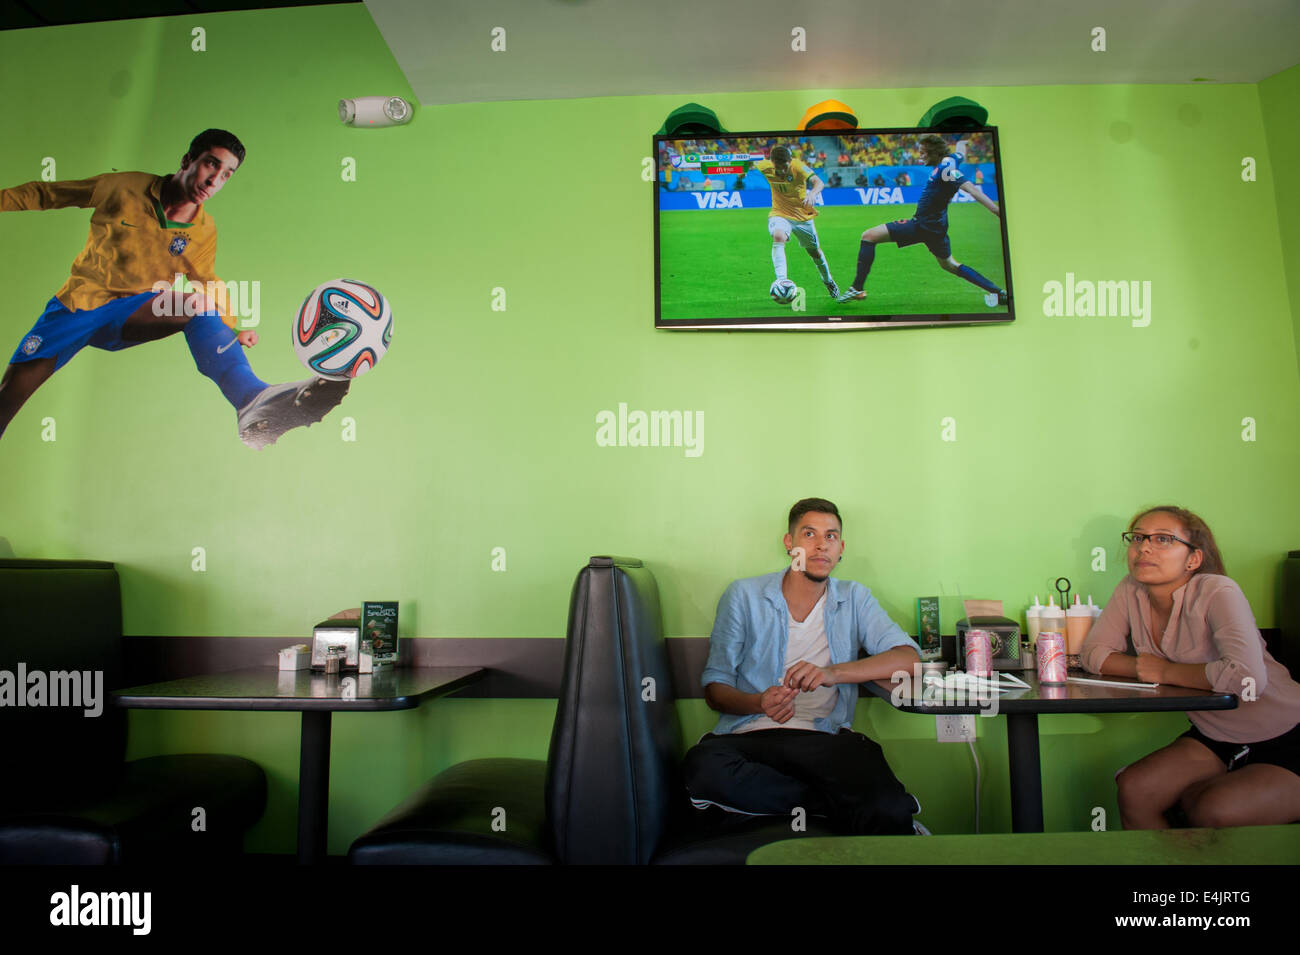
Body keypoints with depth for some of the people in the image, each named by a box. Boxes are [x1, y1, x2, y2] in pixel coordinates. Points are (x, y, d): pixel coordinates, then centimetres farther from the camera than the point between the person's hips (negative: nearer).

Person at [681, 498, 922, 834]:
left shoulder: (854, 599, 14)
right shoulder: (744, 596, 8)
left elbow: (909, 657, -1)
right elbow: (715, 686, 6)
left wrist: (834, 673, -17)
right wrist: (759, 703, -17)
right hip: (749, 735, 3)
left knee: (888, 808, -35)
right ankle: (839, 801, -16)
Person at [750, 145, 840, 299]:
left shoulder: (798, 166, -24)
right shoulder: (766, 167, -15)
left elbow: (818, 182, -39)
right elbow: (752, 165, 8)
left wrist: (812, 194, -59)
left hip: (803, 215, 0)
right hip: (780, 214, 0)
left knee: (814, 251, 16)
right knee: (778, 237, -35)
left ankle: (828, 281, 44)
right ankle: (781, 280, -40)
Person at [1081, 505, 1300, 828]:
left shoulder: (1217, 592, -24)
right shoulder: (1131, 591, -7)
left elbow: (1247, 678, -37)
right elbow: (1093, 653, -1)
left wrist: (1164, 672, -23)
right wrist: (1143, 668, -19)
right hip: (1215, 739, 5)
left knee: (1211, 811, -25)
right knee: (1133, 790, -14)